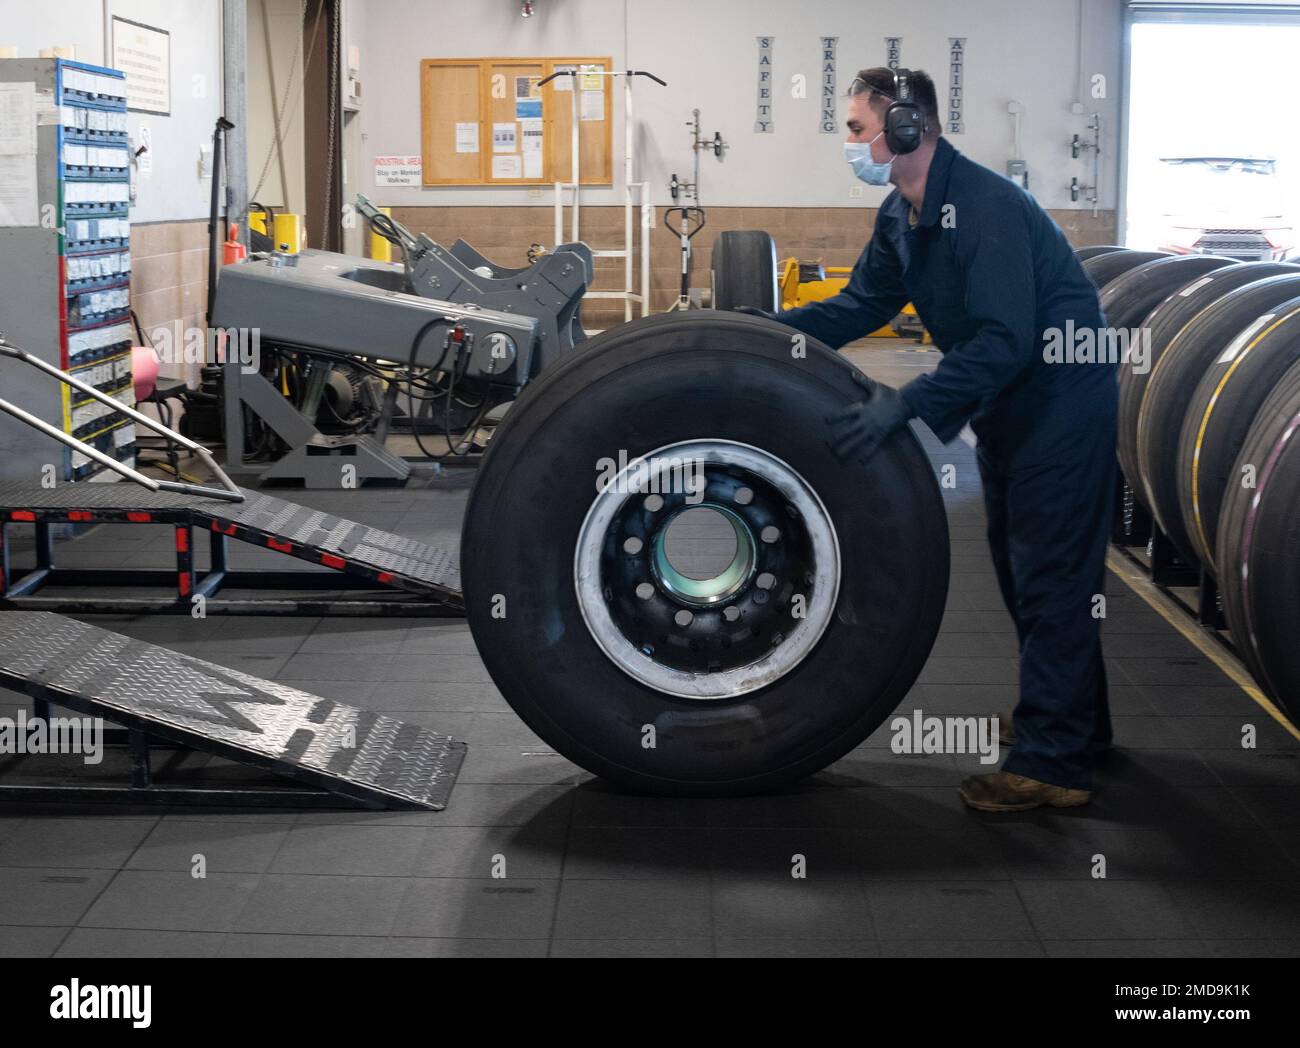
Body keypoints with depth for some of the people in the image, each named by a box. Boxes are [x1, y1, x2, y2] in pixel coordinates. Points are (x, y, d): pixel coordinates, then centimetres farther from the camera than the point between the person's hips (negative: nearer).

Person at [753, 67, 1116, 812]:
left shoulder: (986, 206, -27)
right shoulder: (903, 217, 3)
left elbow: (1003, 342, -32)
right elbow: (861, 306, 8)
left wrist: (909, 403, -37)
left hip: (1062, 400, -10)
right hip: (1008, 403, 10)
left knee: (1051, 575, -7)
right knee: (1019, 564, 18)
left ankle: (1052, 764, -2)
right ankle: (1076, 720, 32)